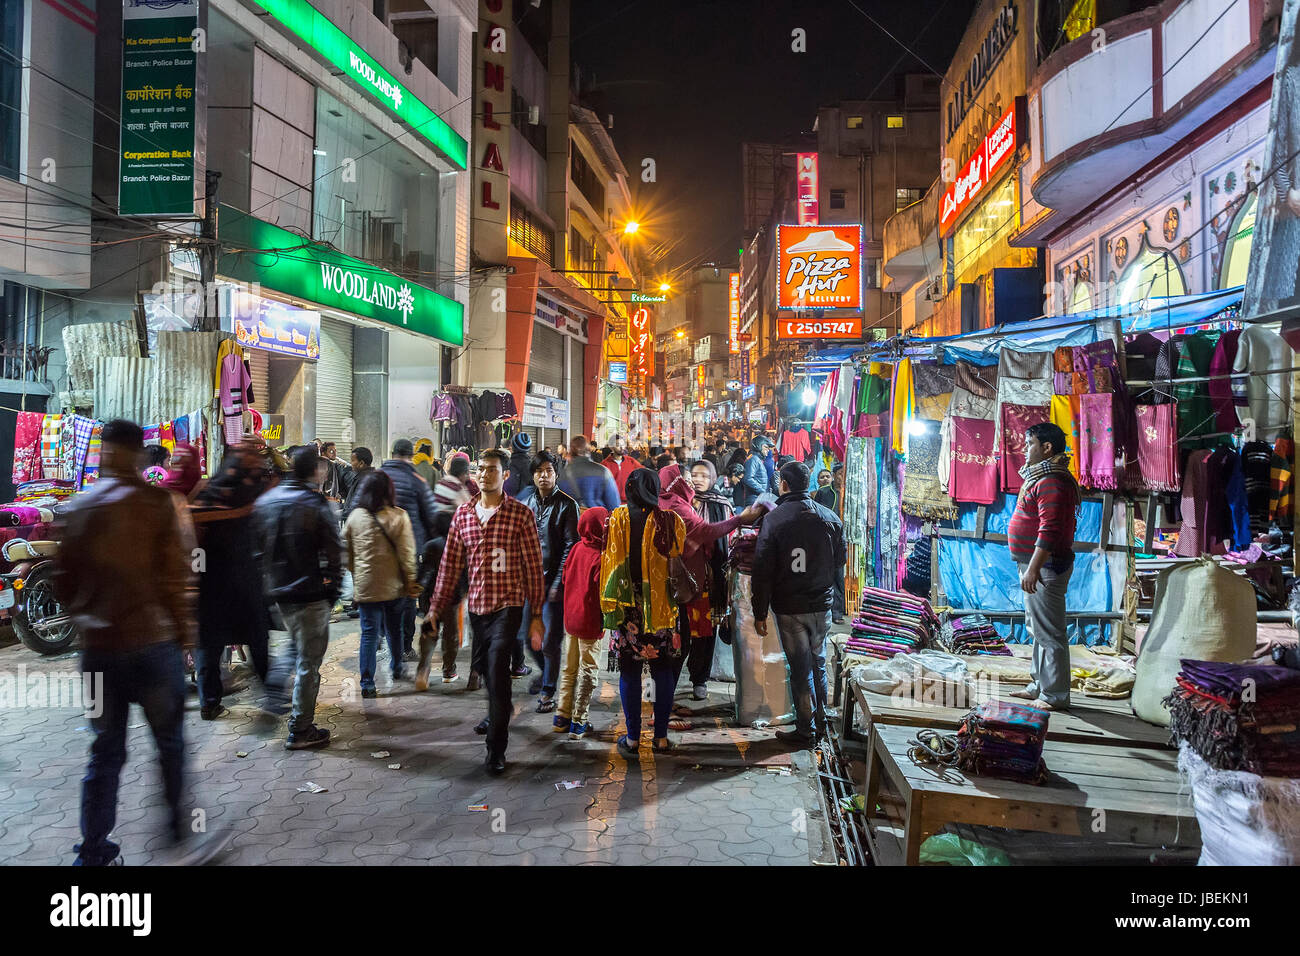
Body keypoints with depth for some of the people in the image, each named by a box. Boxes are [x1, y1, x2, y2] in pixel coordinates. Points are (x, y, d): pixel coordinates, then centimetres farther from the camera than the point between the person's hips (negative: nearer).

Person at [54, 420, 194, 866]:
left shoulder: (79, 506, 3)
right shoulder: (155, 501, -9)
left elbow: (64, 577, 7)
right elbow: (174, 571, -12)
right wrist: (180, 627, 0)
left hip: (97, 645, 4)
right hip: (152, 640, -4)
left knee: (105, 751, 13)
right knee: (169, 738, 15)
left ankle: (94, 851, 16)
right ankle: (177, 819, 28)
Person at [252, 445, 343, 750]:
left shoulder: (264, 501, 5)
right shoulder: (315, 504, -15)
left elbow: (257, 549, 10)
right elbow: (333, 553, -14)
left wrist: (269, 584, 16)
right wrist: (333, 588, -2)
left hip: (277, 591, 7)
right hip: (310, 594, -7)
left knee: (301, 654, 26)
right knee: (308, 663, 2)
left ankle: (300, 716, 36)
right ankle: (300, 730, 9)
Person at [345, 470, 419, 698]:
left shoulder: (355, 517, -3)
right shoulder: (399, 516, -9)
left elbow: (347, 551, 6)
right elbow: (406, 552, -8)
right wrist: (410, 581, 0)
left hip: (366, 585, 0)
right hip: (394, 585, 0)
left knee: (369, 633, 4)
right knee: (394, 629, 19)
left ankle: (367, 684, 2)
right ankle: (396, 671, 34)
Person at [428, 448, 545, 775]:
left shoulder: (520, 514, -7)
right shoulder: (463, 513, 6)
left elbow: (533, 567, -5)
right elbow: (450, 564, 9)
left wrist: (536, 616, -7)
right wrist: (436, 608, 8)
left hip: (507, 604, -5)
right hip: (476, 604, 5)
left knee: (498, 671, -12)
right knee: (484, 666, 20)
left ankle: (496, 749, -2)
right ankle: (498, 712, 49)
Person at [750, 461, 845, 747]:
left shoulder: (773, 519, -13)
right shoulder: (831, 519, -2)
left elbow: (762, 570, -12)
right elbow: (840, 561, 9)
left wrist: (760, 612, -6)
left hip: (788, 607, -3)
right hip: (822, 605, 4)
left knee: (800, 668, 6)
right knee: (818, 663, 19)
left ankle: (805, 730, 15)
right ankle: (820, 721, 32)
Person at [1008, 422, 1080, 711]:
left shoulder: (1051, 482, -18)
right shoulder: (1041, 477, 17)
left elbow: (1050, 529, -26)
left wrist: (1033, 568, -28)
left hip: (1045, 567, -11)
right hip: (1036, 565, 11)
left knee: (1049, 633, -5)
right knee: (1039, 630, 18)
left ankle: (1054, 695, 2)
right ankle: (1039, 685, 28)